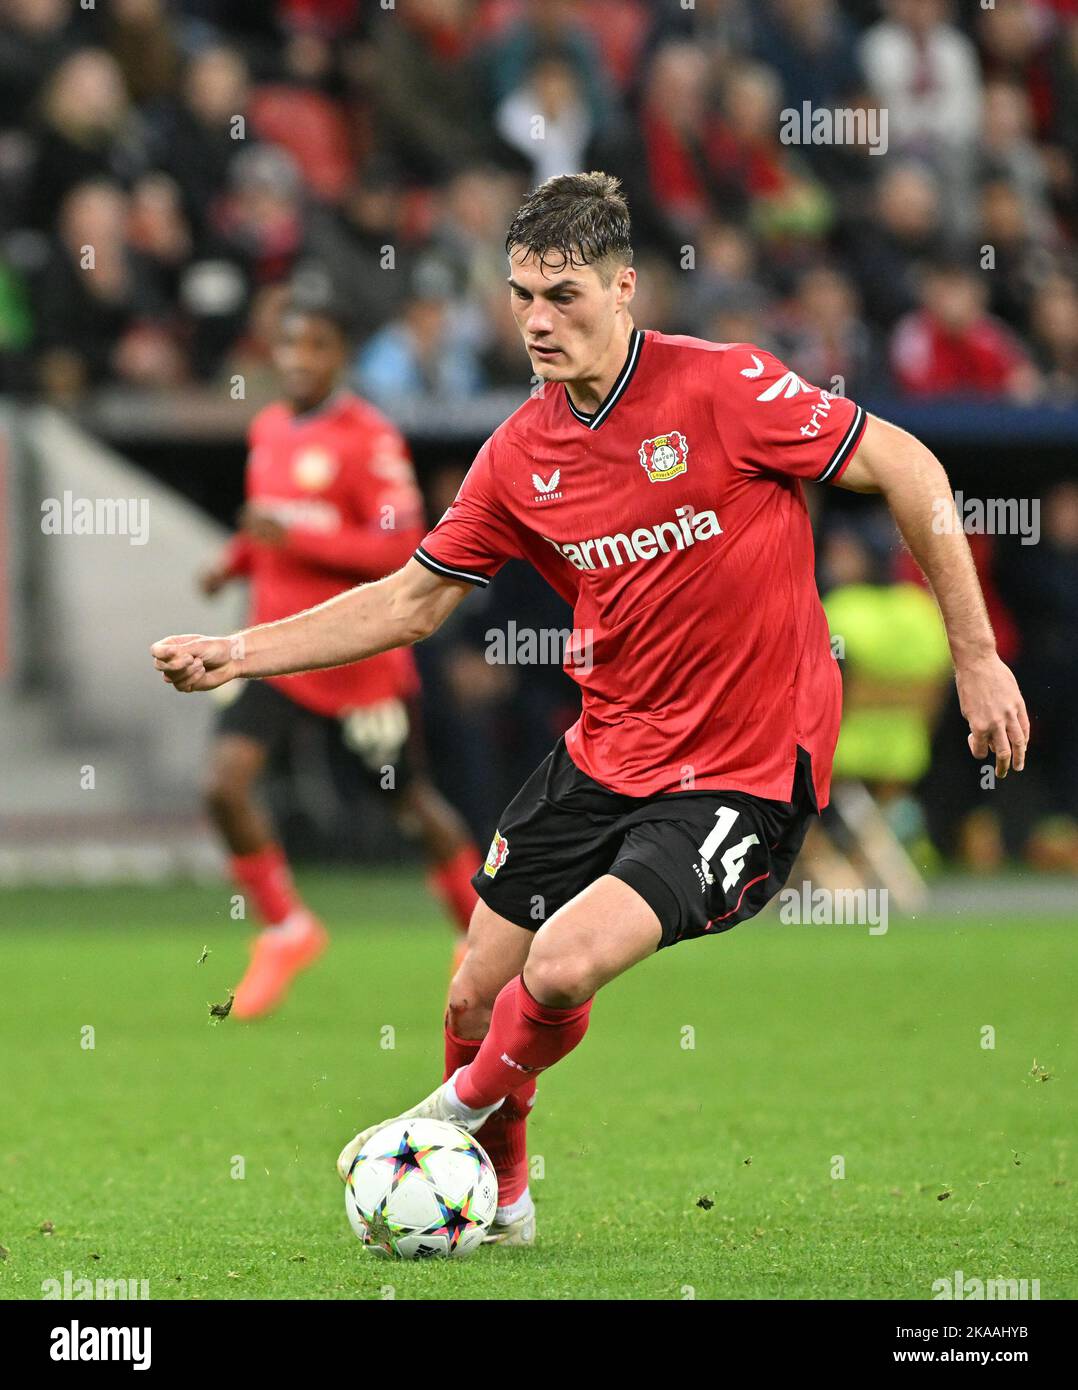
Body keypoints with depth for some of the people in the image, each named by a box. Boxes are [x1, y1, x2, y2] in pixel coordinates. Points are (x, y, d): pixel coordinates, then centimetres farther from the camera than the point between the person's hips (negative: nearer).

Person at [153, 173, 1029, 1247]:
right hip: (604, 756, 6)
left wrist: (976, 656, -10)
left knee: (560, 969, -21)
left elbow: (907, 470, -10)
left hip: (746, 776, -6)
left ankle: (466, 1106, 13)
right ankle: (499, 1198, 36)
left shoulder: (721, 388, -16)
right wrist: (237, 654, 3)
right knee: (477, 991, 7)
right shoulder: (519, 454, 0)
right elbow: (410, 602, 11)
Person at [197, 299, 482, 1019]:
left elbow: (402, 548, -19)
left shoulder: (369, 438, -13)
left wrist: (295, 537, -25)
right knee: (226, 781, -14)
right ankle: (288, 930, 3)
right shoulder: (268, 429, 9)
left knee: (413, 801, 9)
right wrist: (236, 559, 5)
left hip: (360, 657, -6)